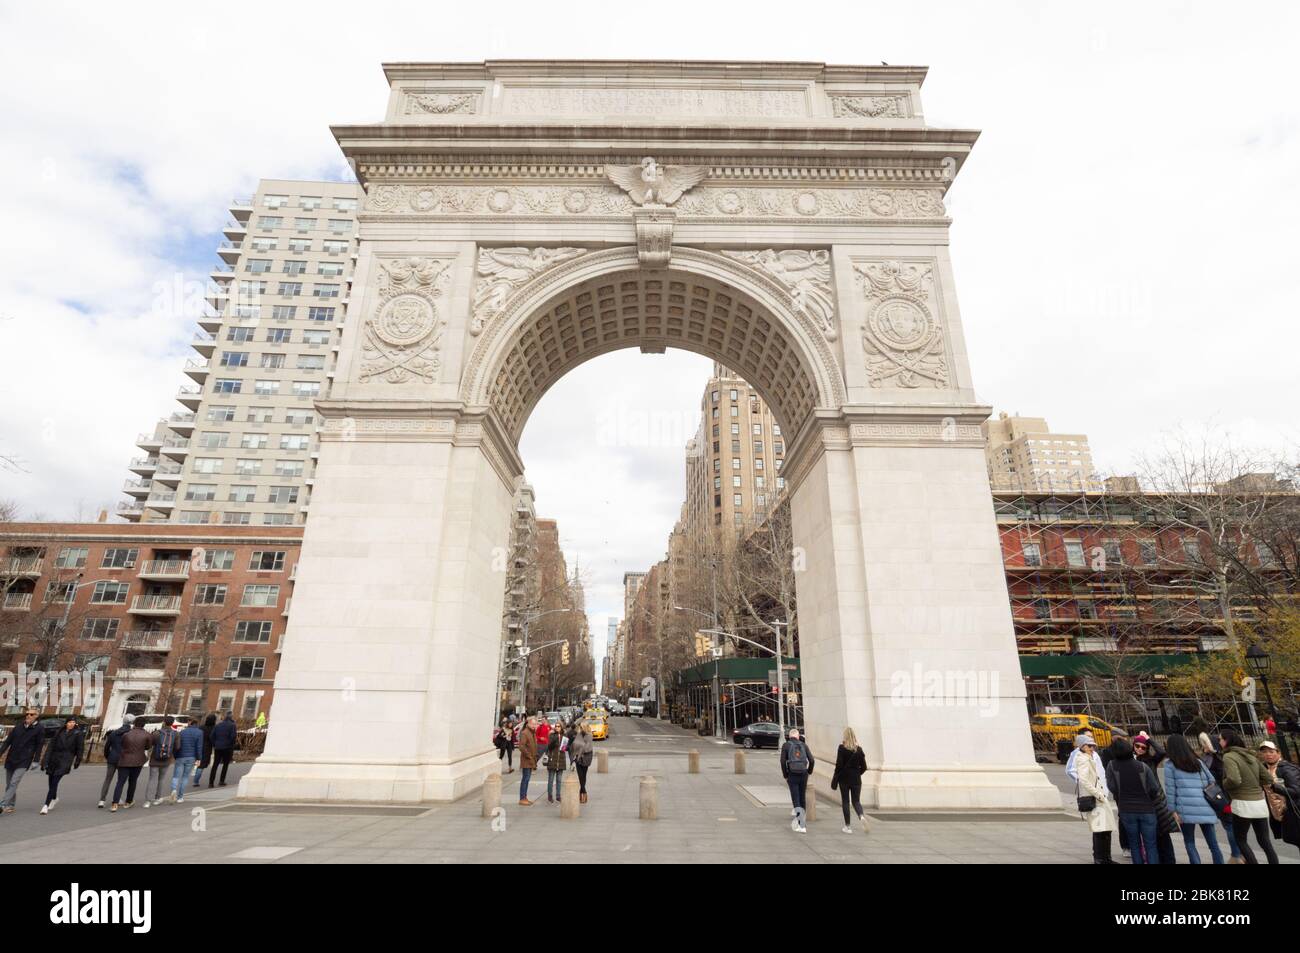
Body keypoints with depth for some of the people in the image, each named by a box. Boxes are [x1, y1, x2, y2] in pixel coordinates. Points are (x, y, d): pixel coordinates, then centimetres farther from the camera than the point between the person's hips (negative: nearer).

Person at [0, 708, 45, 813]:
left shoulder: (39, 729, -4)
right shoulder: (18, 727, 7)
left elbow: (39, 746, -4)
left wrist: (35, 761, -6)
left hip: (24, 761, -5)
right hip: (10, 759, 5)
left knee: (14, 783, -15)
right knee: (8, 784, 10)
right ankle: (11, 805, 21)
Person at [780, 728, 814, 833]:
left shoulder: (786, 745, 1)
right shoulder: (803, 745, 7)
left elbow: (783, 761, -7)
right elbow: (812, 761, 1)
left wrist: (785, 775, 3)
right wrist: (809, 772, 14)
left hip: (792, 775, -3)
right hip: (803, 775, 3)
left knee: (796, 800, -2)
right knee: (802, 798, 17)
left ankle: (801, 825, -18)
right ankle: (803, 822, 23)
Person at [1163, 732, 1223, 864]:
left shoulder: (1170, 764, 1)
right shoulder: (1198, 762, 14)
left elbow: (1170, 789, -3)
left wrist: (1173, 810, 1)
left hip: (1186, 809, -4)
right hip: (1205, 808, 4)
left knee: (1190, 843, 6)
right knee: (1213, 843, 11)